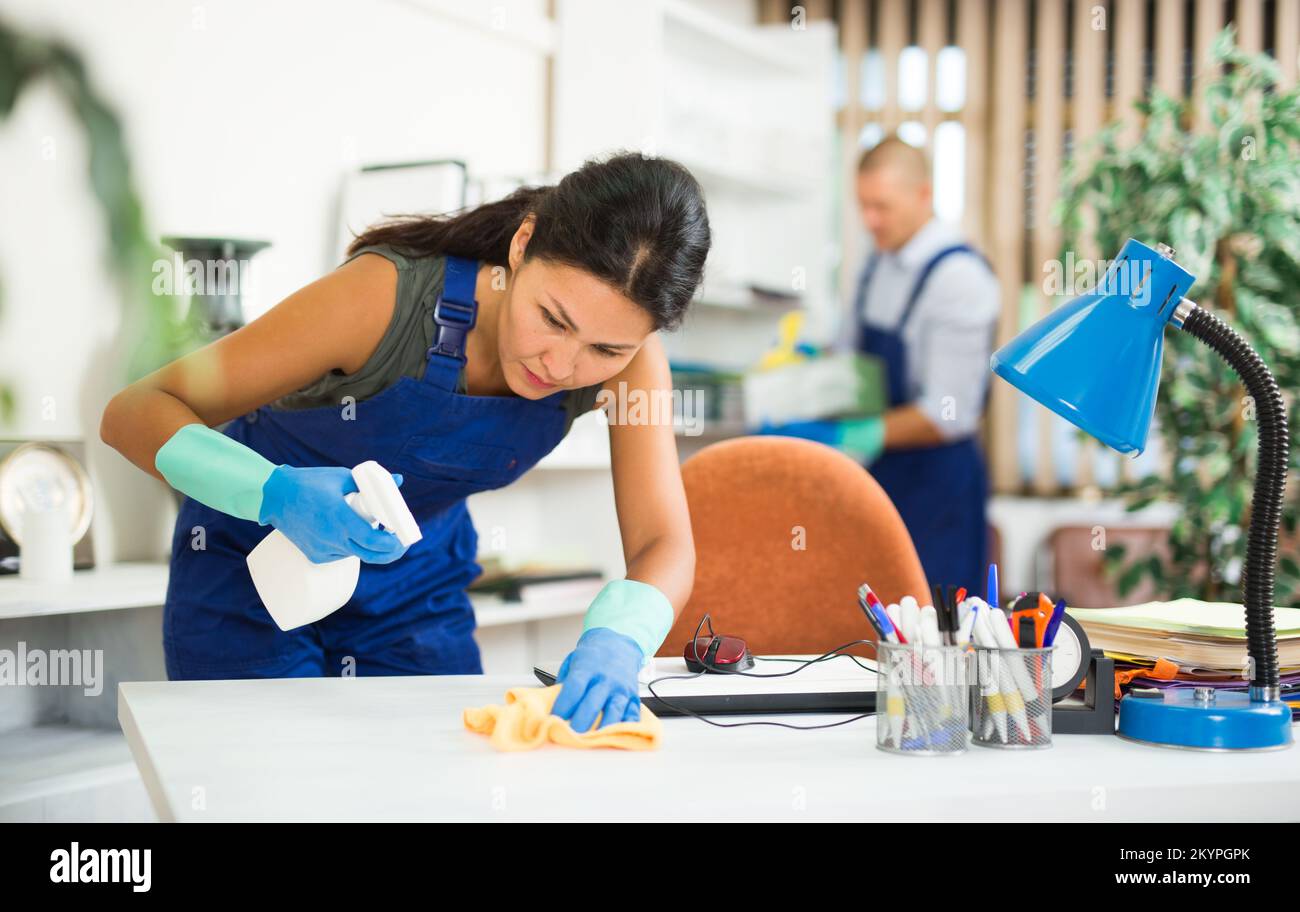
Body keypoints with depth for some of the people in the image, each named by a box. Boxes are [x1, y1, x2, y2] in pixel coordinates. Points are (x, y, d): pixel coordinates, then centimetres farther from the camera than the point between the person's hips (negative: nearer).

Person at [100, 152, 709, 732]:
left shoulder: (627, 351, -22)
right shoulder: (388, 294, -35)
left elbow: (665, 544, -24)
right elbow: (132, 414, -30)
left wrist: (614, 640, -47)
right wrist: (276, 493, -48)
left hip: (418, 577, 3)